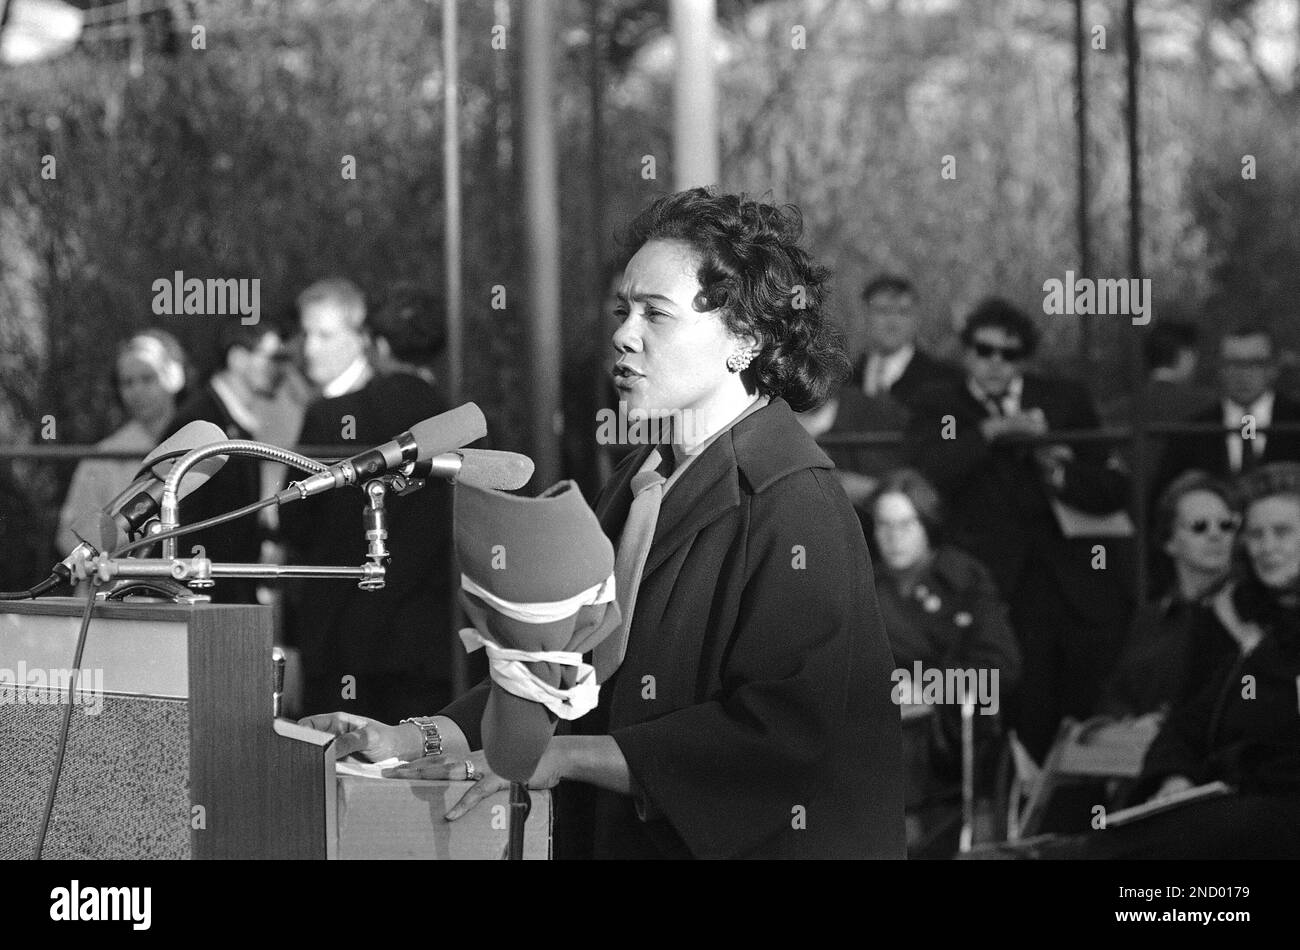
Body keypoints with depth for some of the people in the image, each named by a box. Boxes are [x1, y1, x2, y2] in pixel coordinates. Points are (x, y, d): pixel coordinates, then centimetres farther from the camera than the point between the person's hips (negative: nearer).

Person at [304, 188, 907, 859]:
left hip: (750, 843, -7)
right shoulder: (644, 477, 10)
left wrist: (563, 756, -23)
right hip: (613, 832, 7)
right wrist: (419, 739, -3)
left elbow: (786, 729, -24)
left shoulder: (795, 502, -16)